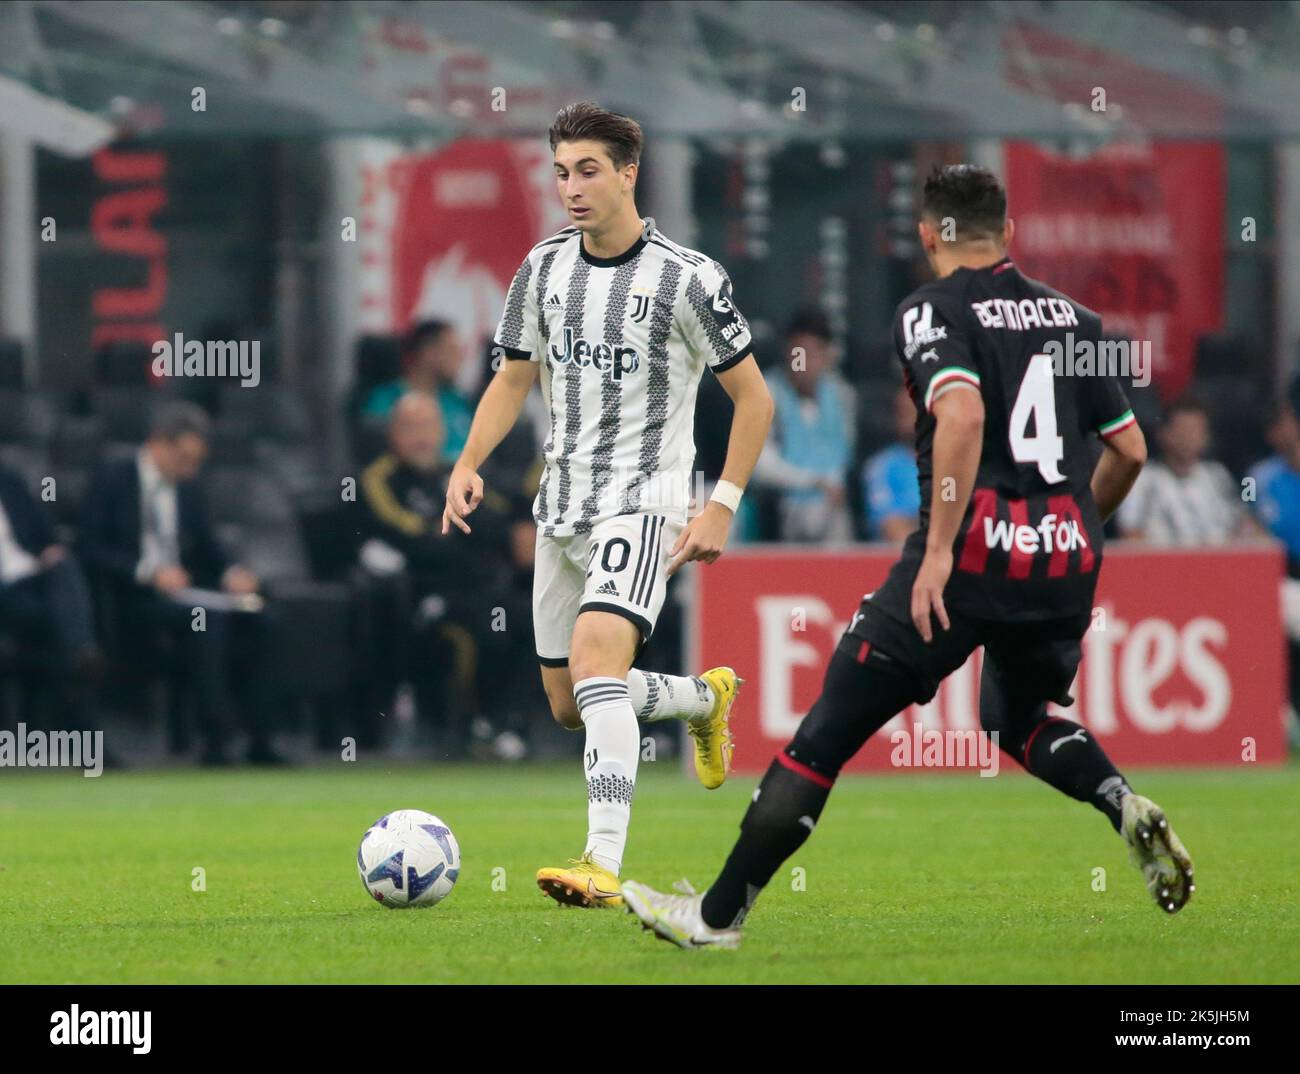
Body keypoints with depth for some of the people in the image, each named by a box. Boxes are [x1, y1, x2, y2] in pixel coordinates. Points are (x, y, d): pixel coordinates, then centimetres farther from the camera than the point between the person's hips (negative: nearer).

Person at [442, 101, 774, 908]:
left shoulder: (688, 279, -9)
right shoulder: (544, 268, 6)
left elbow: (753, 396, -3)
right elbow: (515, 378, 17)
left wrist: (723, 507, -11)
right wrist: (469, 465, 1)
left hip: (643, 502, -7)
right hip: (562, 508, 7)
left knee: (596, 659, -28)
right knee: (570, 706, 11)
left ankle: (605, 867, -34)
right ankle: (706, 698, 42)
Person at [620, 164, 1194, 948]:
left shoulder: (933, 310, -2)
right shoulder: (1073, 317, 14)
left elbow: (963, 412, -21)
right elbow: (1130, 449, 14)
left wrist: (939, 548, -20)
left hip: (971, 554, -5)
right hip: (1068, 560, 5)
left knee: (831, 730, 2)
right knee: (1019, 719, 30)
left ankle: (719, 914, 4)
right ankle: (1124, 804, 1)